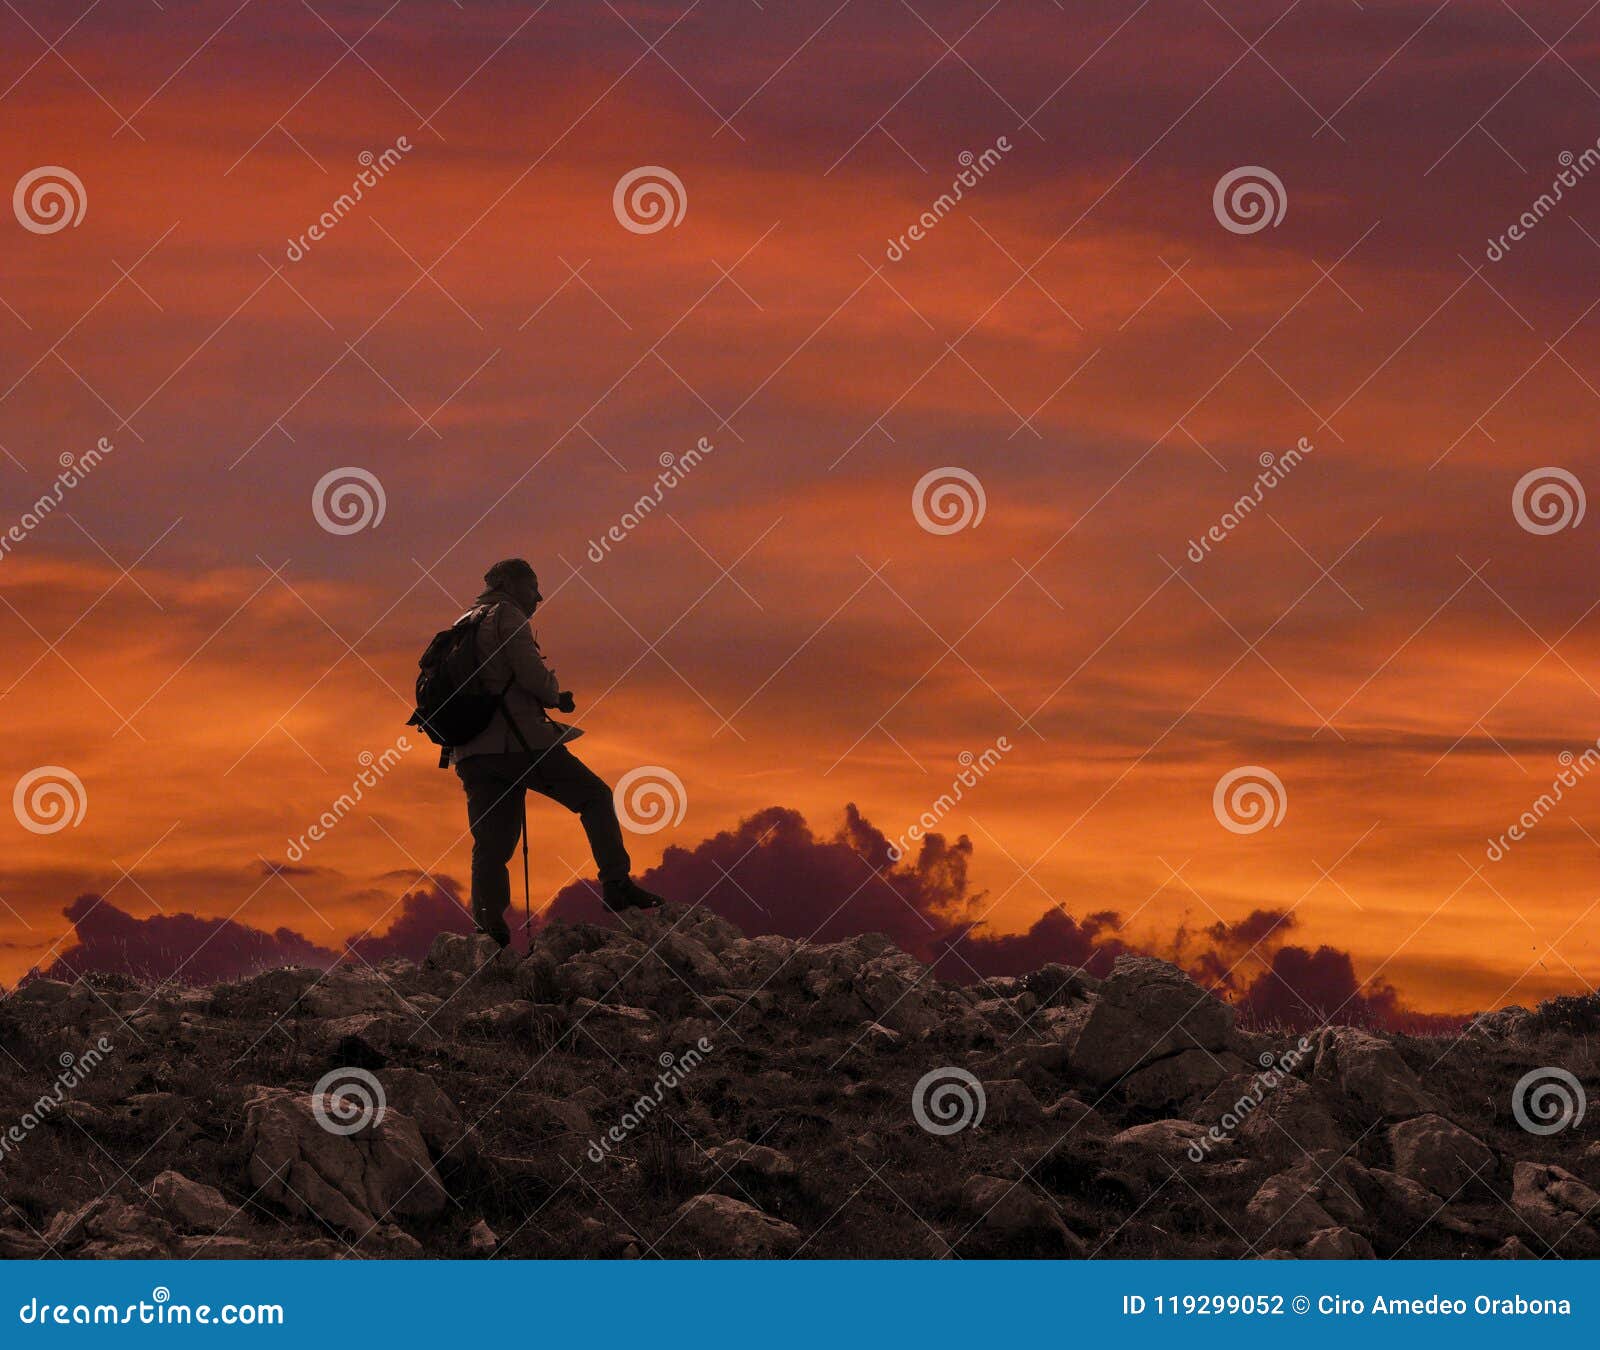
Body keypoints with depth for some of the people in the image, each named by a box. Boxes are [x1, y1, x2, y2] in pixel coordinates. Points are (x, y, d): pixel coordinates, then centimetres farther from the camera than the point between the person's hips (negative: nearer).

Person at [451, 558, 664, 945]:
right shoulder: (507, 616, -2)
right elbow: (531, 674, -14)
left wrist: (549, 698, 21)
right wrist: (555, 696, 8)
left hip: (472, 752, 8)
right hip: (517, 740, -8)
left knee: (492, 842, 4)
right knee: (595, 796, 4)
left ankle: (488, 927, -7)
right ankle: (616, 883, -5)